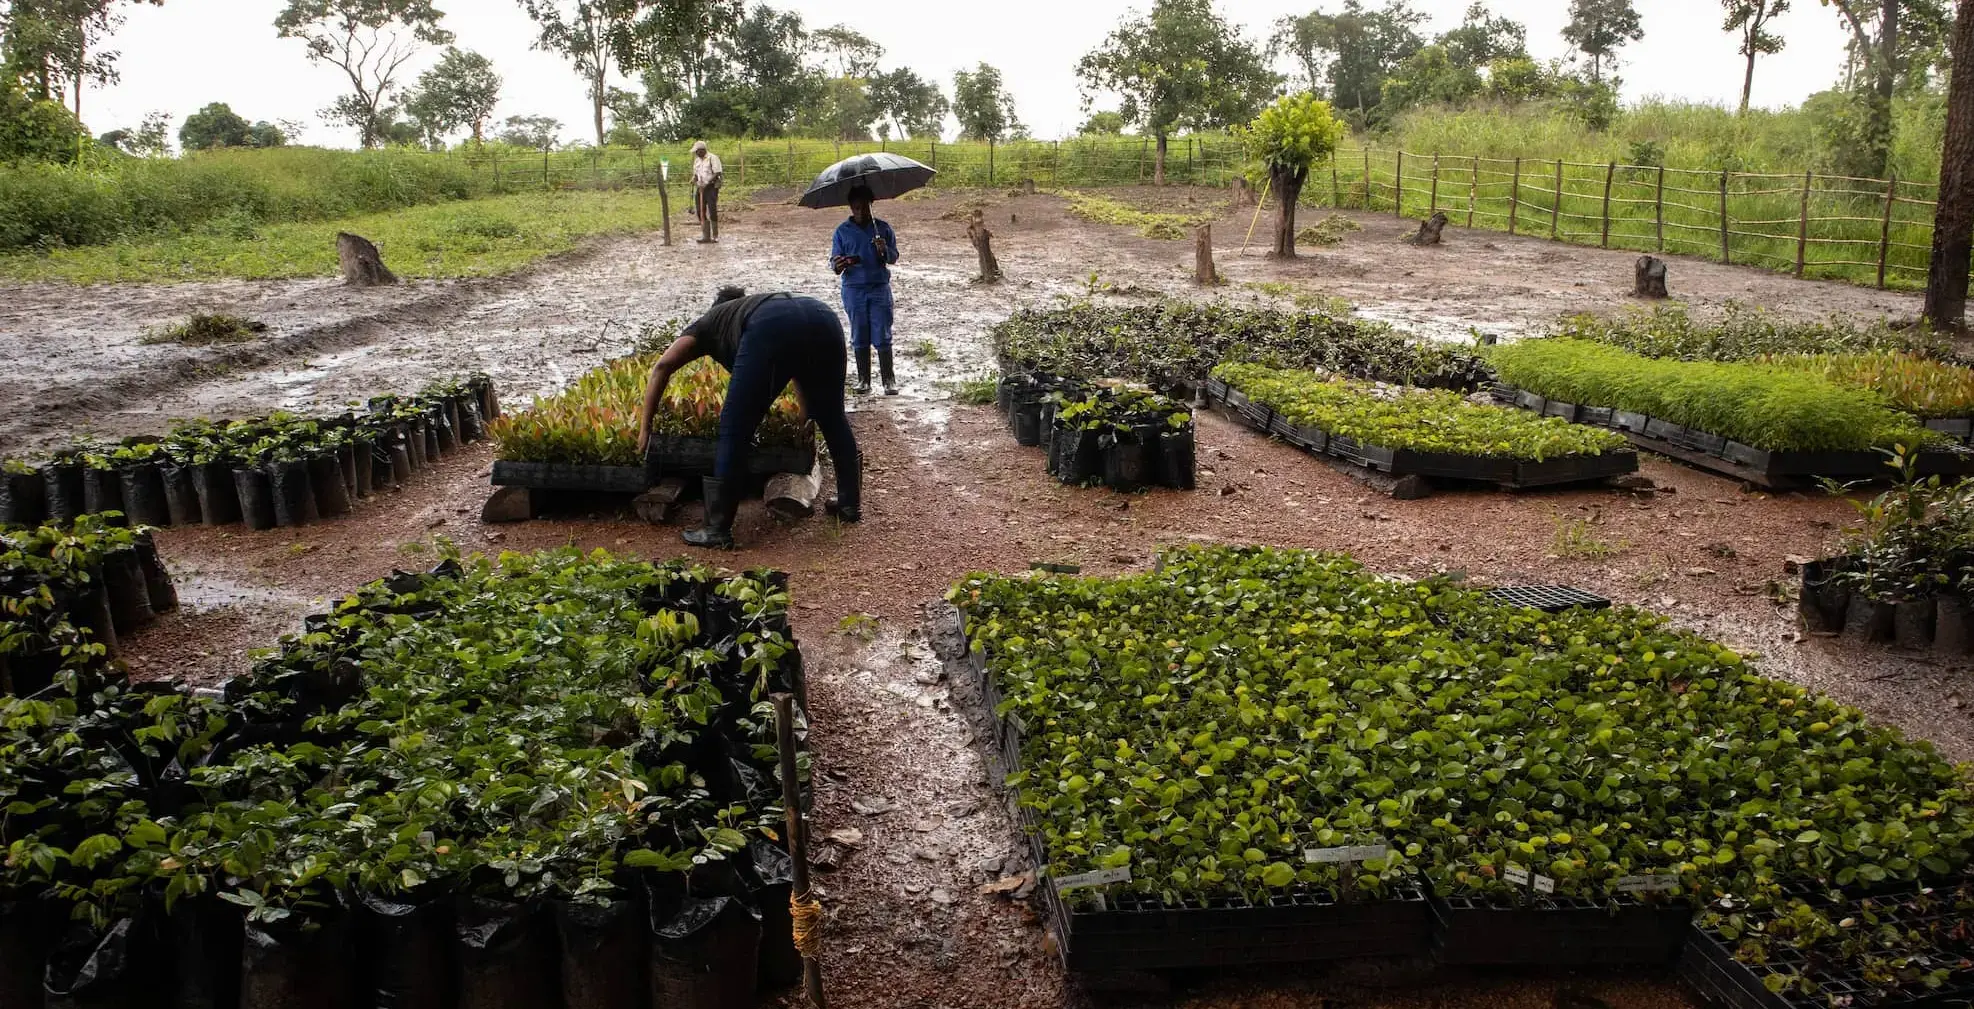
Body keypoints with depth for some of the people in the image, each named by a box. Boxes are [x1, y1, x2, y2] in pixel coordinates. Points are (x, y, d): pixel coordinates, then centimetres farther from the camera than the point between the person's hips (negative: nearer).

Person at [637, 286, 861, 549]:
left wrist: (644, 428, 21)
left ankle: (718, 529, 7)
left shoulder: (709, 322, 34)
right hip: (823, 319, 5)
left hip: (773, 330, -5)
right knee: (833, 418, 25)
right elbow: (801, 373, 51)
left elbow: (663, 366, 19)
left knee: (734, 432, 5)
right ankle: (851, 504, 36)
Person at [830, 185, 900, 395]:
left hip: (880, 287, -1)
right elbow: (834, 260, 6)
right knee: (860, 337, 6)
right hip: (854, 289, 1)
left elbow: (894, 257, 6)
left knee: (882, 336, -3)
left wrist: (884, 250, -17)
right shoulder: (842, 231, 6)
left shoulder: (883, 228, 5)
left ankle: (889, 379, 2)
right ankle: (863, 380, 13)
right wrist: (837, 265, -19)